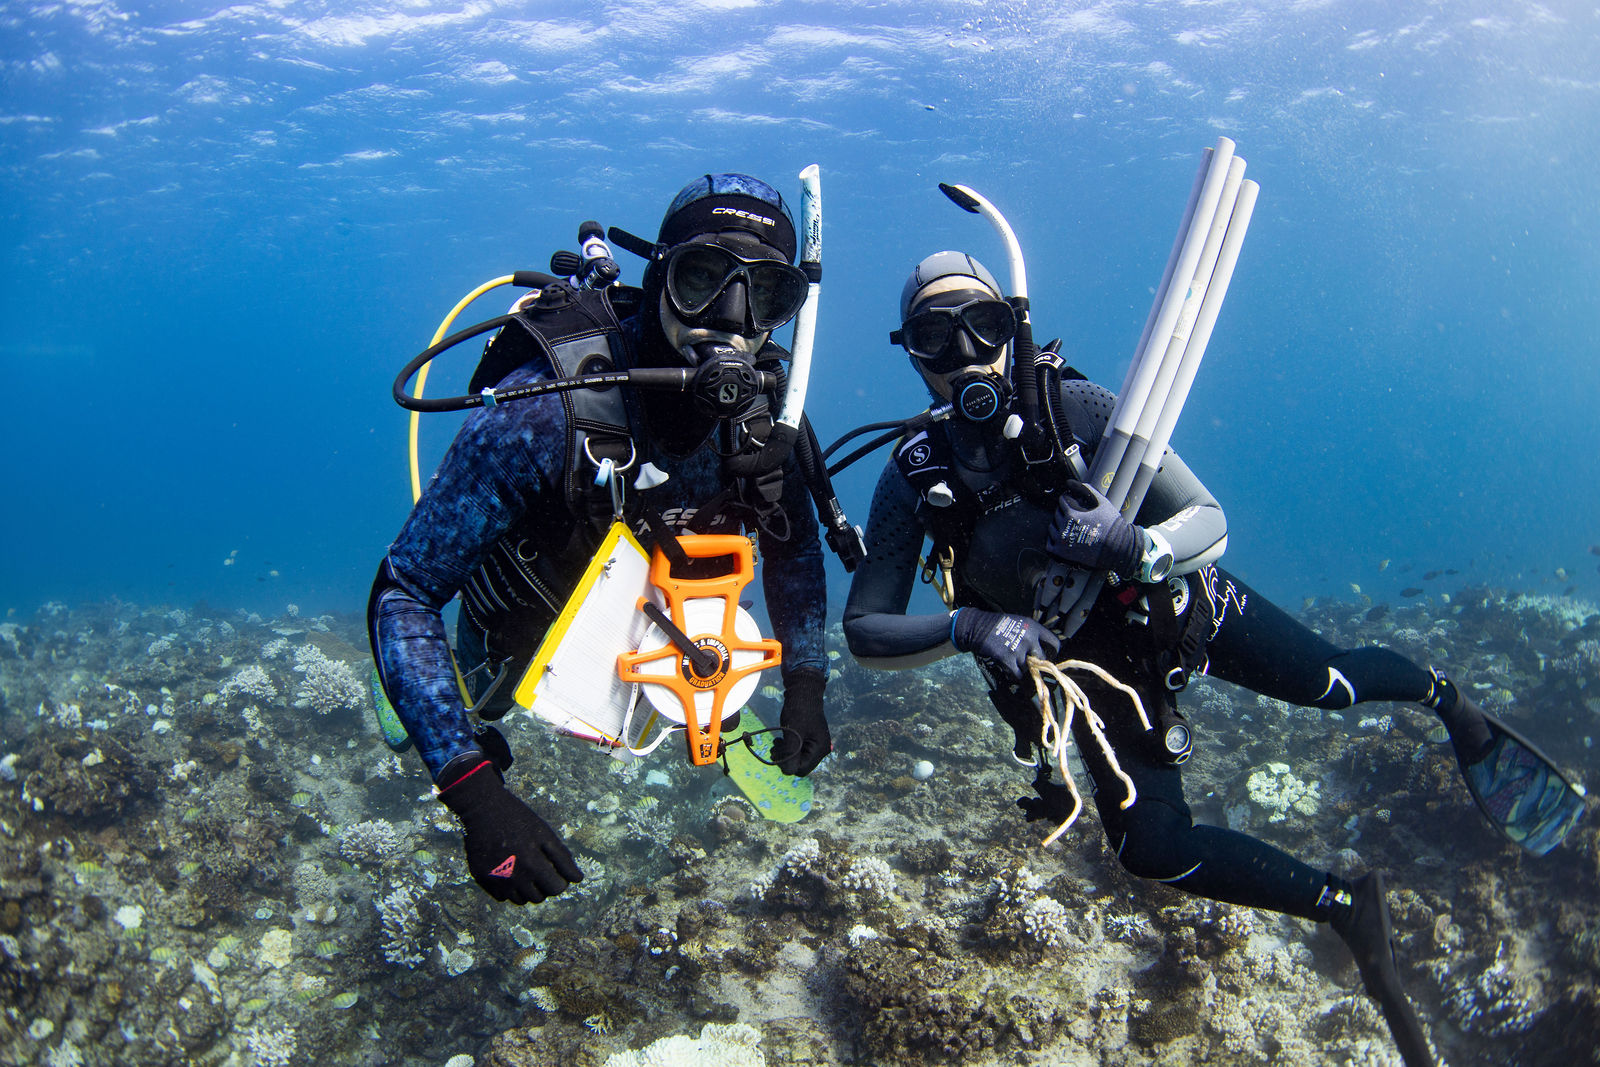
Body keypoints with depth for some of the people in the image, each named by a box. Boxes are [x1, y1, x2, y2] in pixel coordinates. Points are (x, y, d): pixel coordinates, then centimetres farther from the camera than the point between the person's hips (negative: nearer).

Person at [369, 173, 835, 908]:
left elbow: (793, 547, -4)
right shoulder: (543, 412, -43)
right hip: (520, 642, -3)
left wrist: (805, 682, -15)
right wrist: (475, 796, -49)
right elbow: (400, 594, -40)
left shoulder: (763, 415, -26)